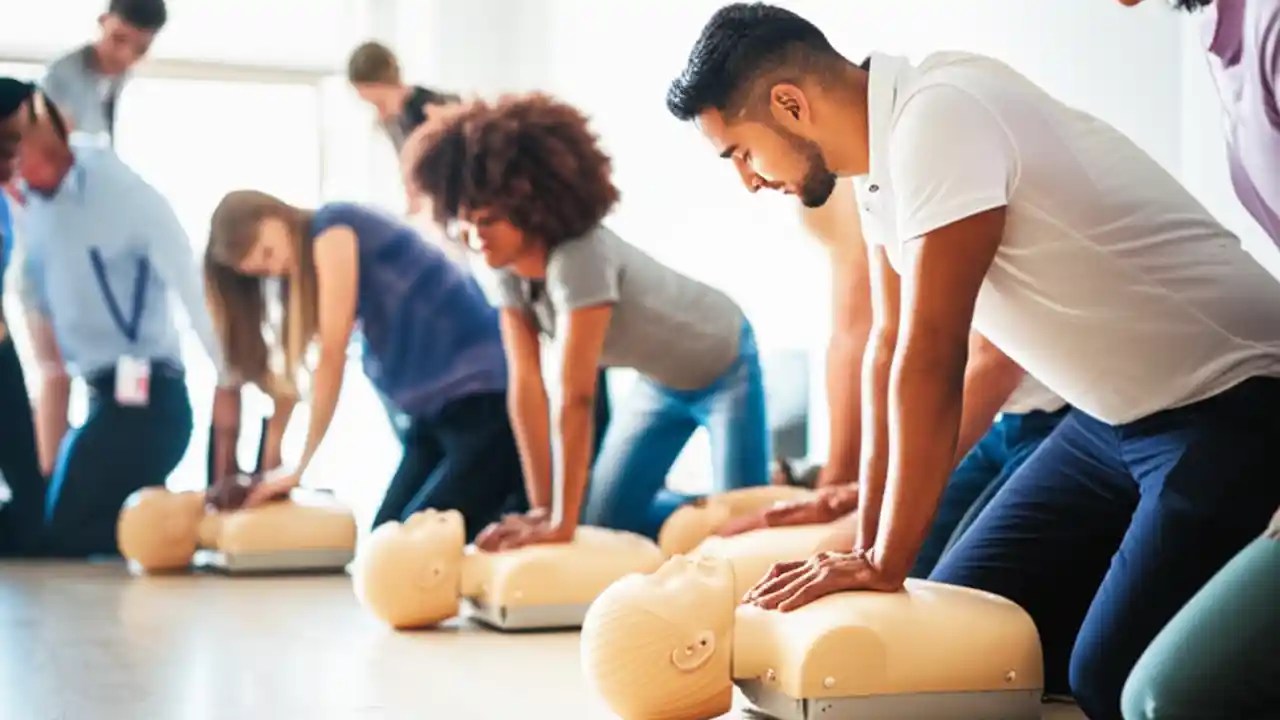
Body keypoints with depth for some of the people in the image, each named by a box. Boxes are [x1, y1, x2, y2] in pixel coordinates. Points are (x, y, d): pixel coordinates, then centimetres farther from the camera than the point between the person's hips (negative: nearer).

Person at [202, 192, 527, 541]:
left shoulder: (334, 230, -10)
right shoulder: (300, 274, 17)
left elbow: (332, 357, -12)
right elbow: (287, 379, 18)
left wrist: (299, 467, -7)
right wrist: (270, 468, 10)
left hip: (485, 396, -9)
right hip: (435, 408, 9)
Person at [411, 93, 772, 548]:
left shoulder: (580, 257, -39)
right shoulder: (508, 266, -17)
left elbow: (576, 397, -40)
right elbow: (526, 384, -18)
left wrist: (562, 522, -39)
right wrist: (541, 508, -21)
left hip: (723, 367, -7)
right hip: (660, 381, 7)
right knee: (606, 520, 6)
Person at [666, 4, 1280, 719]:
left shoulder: (939, 117, -25)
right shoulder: (888, 147, 2)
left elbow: (929, 361, -26)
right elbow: (890, 349, 6)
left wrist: (887, 563, -20)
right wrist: (869, 547, 6)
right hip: (1115, 413, 9)